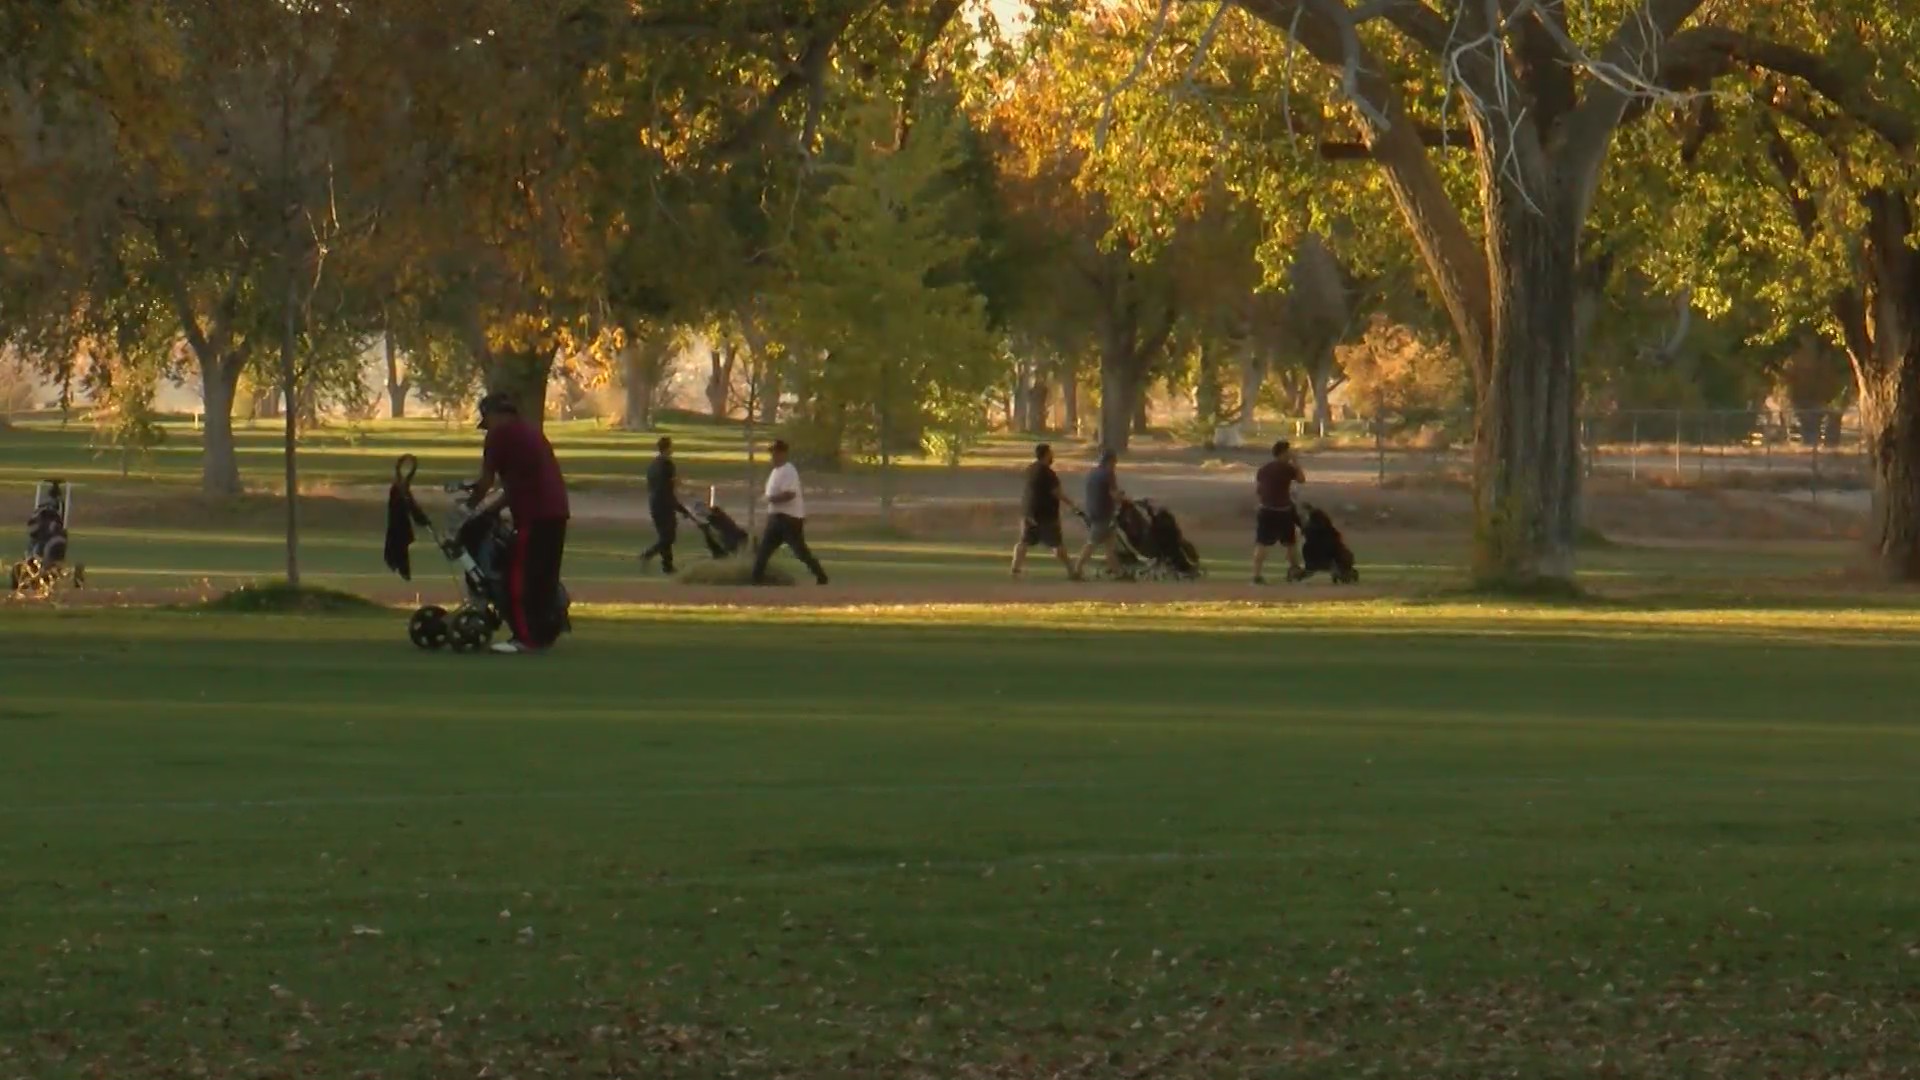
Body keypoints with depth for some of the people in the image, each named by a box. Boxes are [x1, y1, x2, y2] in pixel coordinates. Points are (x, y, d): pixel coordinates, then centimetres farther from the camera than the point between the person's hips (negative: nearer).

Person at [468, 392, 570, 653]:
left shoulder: (500, 434, -2)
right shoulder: (530, 432, 24)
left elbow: (487, 480, -2)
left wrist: (470, 505, 13)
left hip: (533, 514, -9)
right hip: (556, 511, 9)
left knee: (520, 576, -6)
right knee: (545, 576, 14)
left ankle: (525, 637, -9)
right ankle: (545, 632, 16)